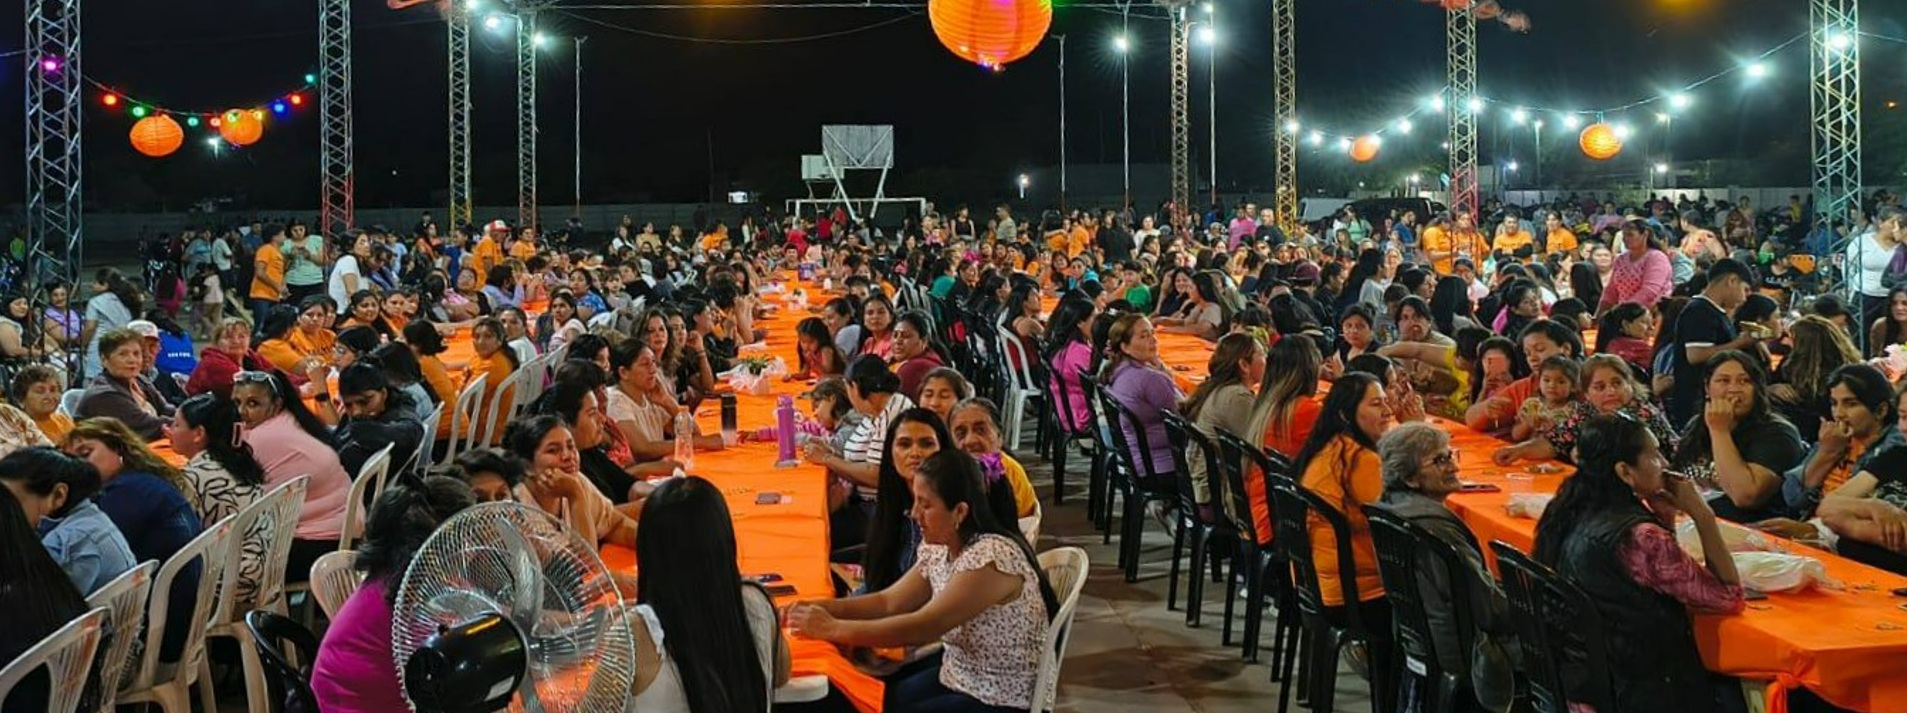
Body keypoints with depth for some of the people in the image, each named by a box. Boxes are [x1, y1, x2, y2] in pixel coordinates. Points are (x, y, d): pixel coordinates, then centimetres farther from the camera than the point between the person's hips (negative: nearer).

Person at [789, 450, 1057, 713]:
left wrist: (833, 629, -24)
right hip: (956, 676, 7)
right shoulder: (940, 550, 1)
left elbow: (923, 627, -28)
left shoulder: (991, 556, -26)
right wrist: (823, 608, -10)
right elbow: (889, 602, 5)